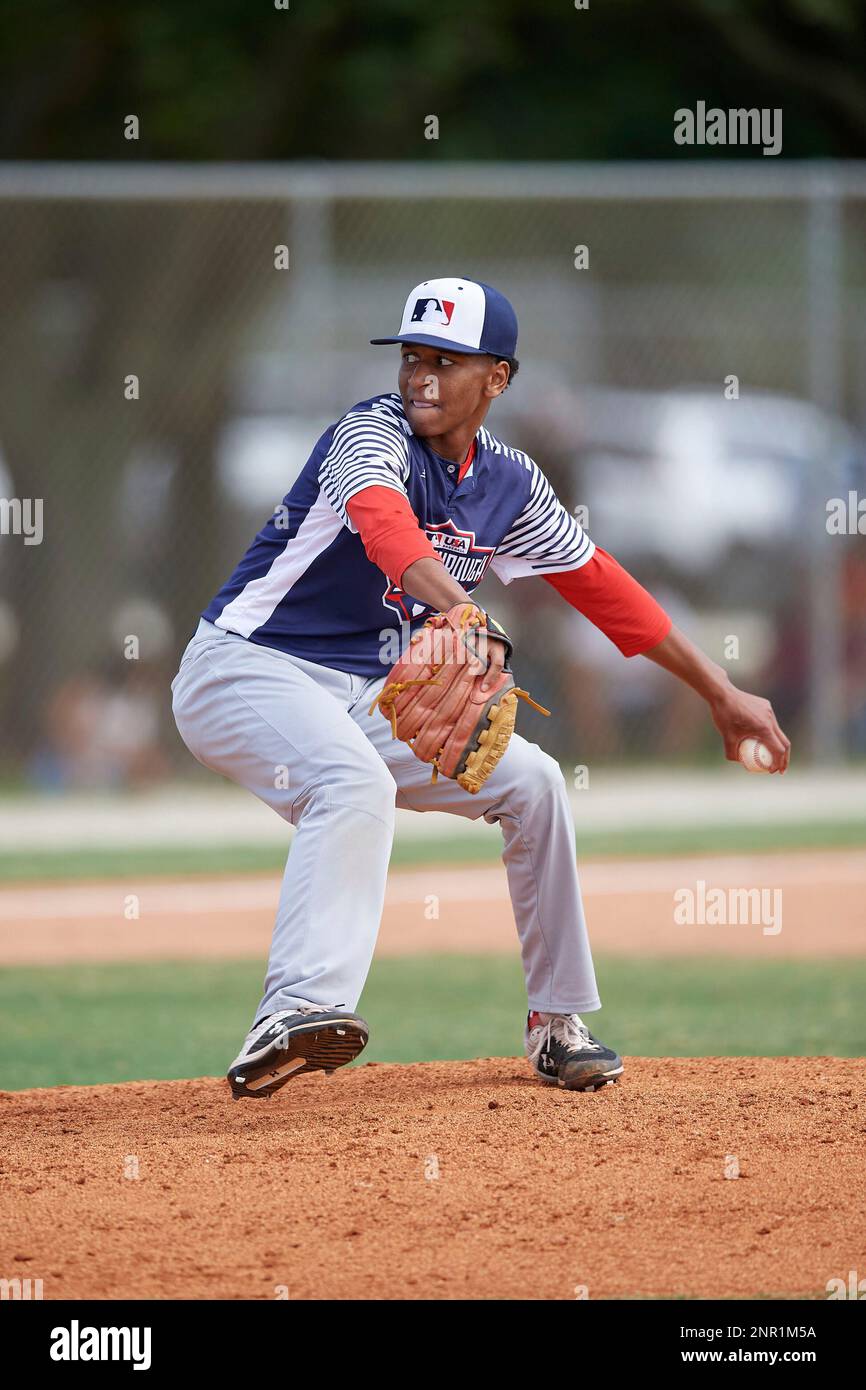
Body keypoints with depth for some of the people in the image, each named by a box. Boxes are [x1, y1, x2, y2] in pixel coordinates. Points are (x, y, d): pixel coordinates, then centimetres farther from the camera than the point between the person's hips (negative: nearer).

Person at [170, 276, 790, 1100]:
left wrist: (721, 694, 15)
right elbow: (385, 522, -40)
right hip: (245, 670, -8)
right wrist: (461, 613, -60)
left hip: (363, 697, 8)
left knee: (531, 782, 5)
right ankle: (297, 1012, -51)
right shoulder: (375, 435, -17)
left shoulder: (508, 484, 6)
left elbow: (599, 585, 15)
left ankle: (557, 1024, 15)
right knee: (358, 783, -35)